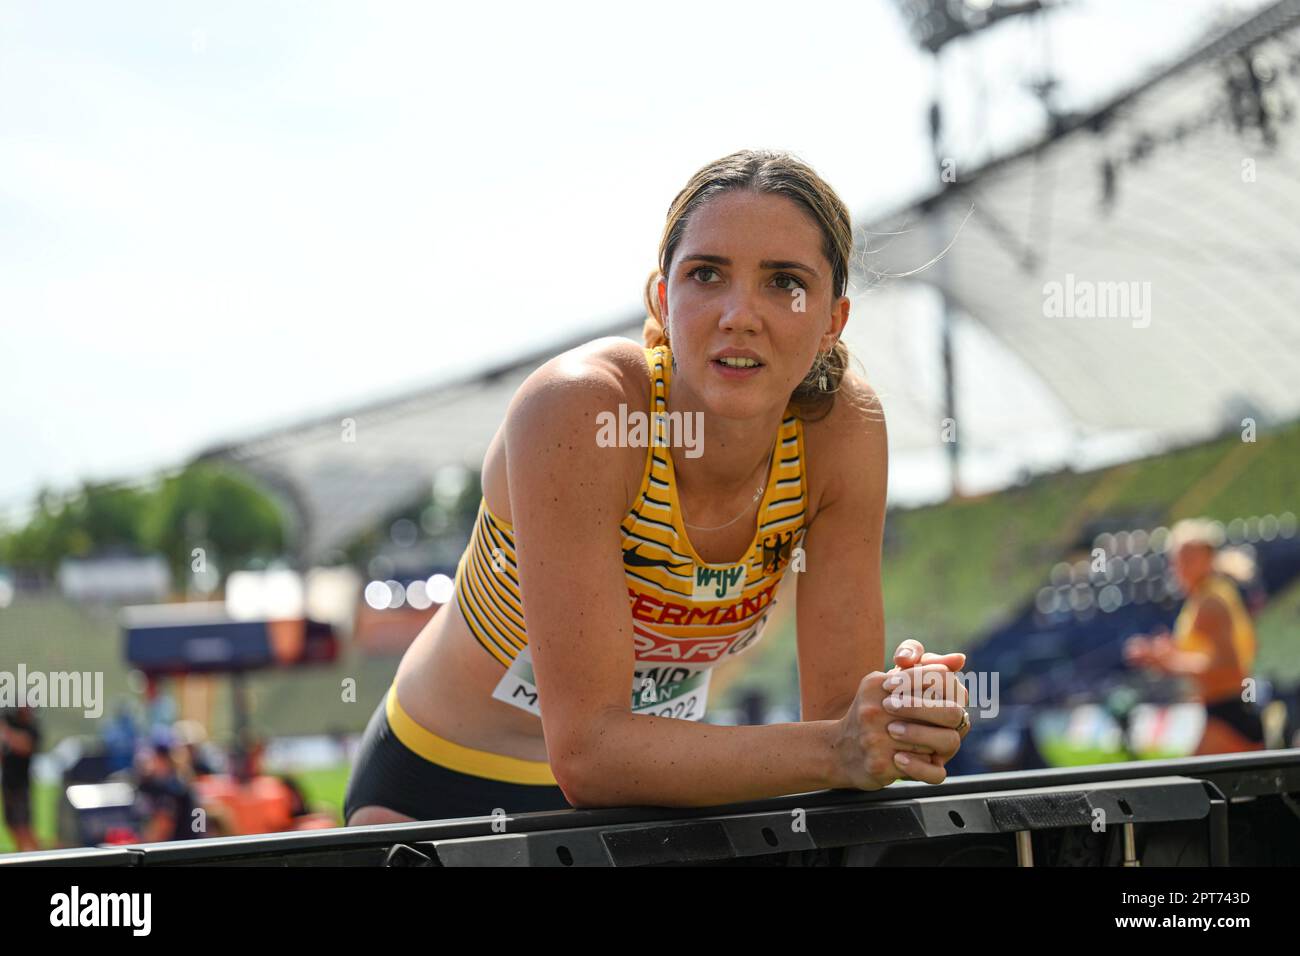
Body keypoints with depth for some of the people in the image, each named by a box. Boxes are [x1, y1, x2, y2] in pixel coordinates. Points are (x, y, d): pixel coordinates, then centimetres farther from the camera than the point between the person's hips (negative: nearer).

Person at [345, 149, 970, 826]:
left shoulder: (843, 429, -15)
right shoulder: (575, 411, -27)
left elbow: (838, 713, -11)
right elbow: (586, 749, -31)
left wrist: (901, 722, -33)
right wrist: (836, 751, -40)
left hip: (648, 792, 5)